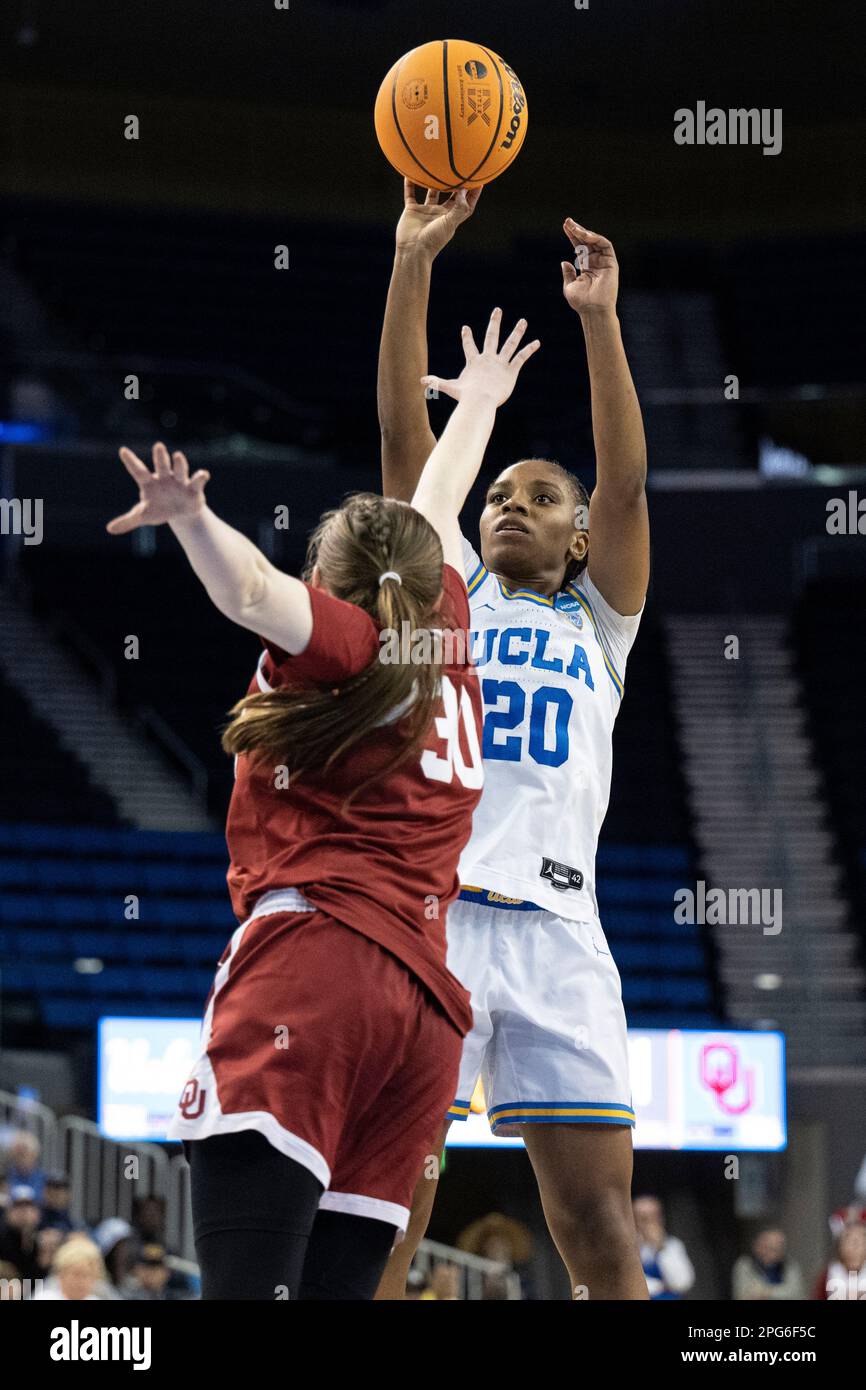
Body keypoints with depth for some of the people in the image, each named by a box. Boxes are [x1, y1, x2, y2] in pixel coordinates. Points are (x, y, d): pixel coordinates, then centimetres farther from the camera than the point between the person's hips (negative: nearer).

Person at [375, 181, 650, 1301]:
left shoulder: (598, 622, 22)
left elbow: (625, 484, 7)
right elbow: (403, 436, 11)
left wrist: (599, 320, -2)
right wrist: (413, 262, 2)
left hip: (554, 925, 1)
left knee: (600, 1227, -5)